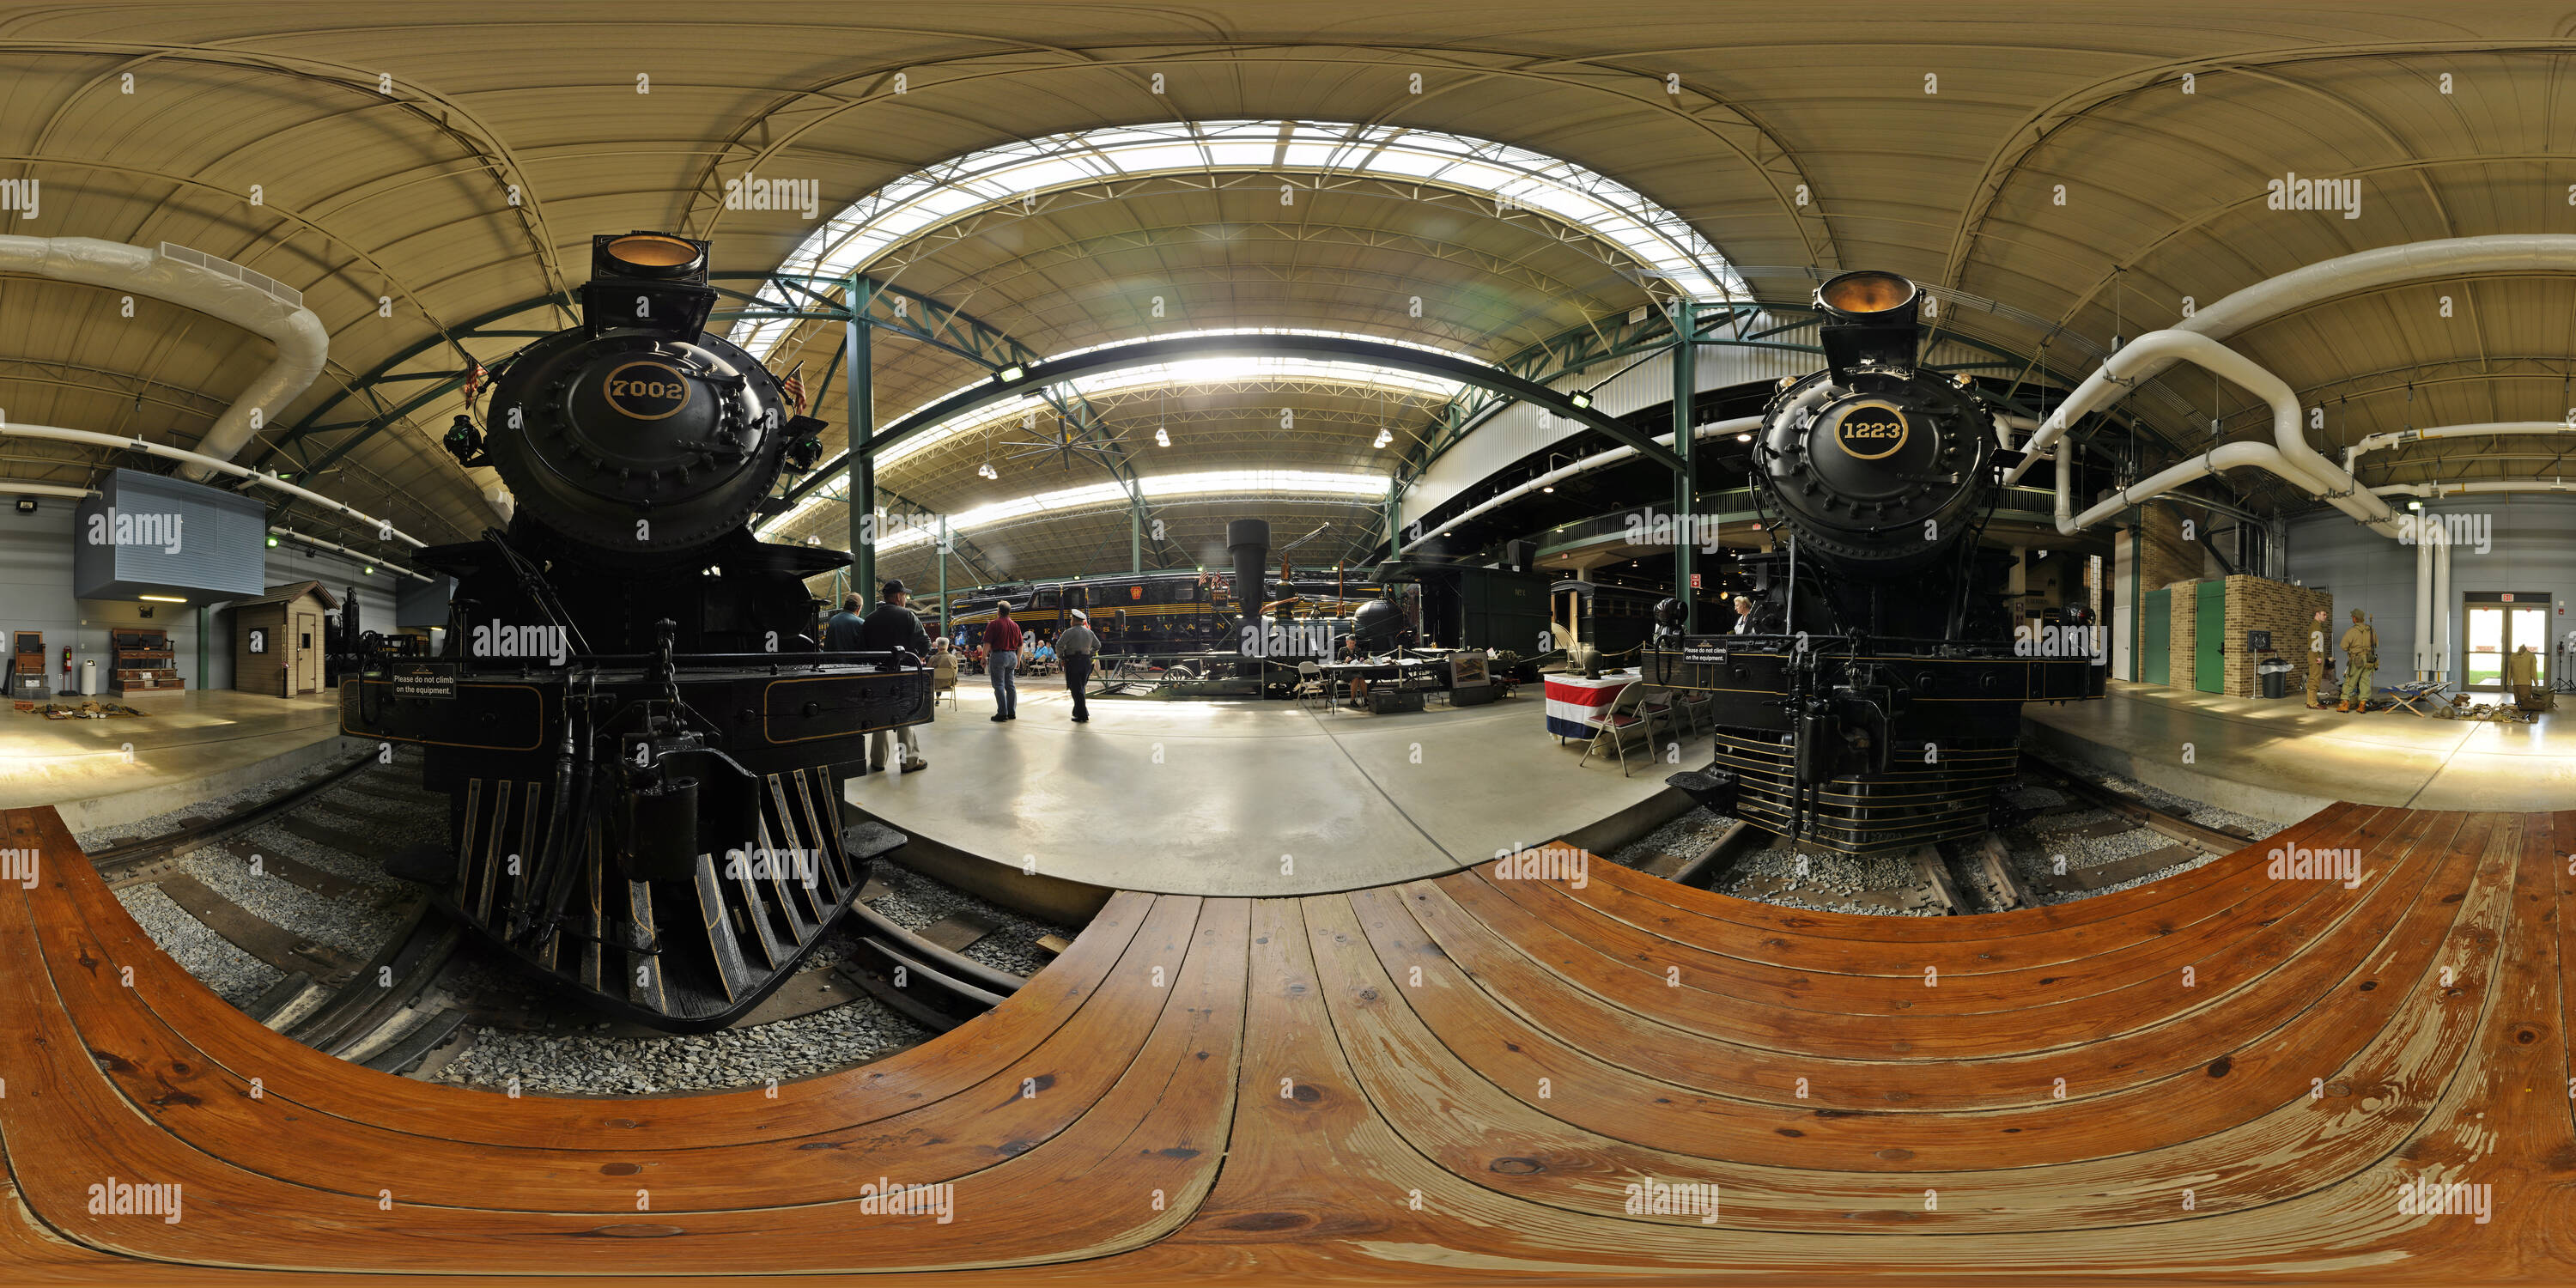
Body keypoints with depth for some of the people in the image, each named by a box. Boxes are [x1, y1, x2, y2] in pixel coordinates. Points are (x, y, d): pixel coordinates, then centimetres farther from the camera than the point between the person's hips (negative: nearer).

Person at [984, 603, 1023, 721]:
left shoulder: (994, 624, -6)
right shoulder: (1015, 625, 12)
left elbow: (987, 644, -11)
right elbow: (1020, 646, 15)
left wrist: (984, 658, -3)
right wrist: (1018, 660, 22)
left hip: (998, 655, -6)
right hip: (1012, 656, 6)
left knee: (999, 685, -3)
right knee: (1010, 684, 11)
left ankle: (1002, 713, -7)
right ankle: (1012, 712, 12)